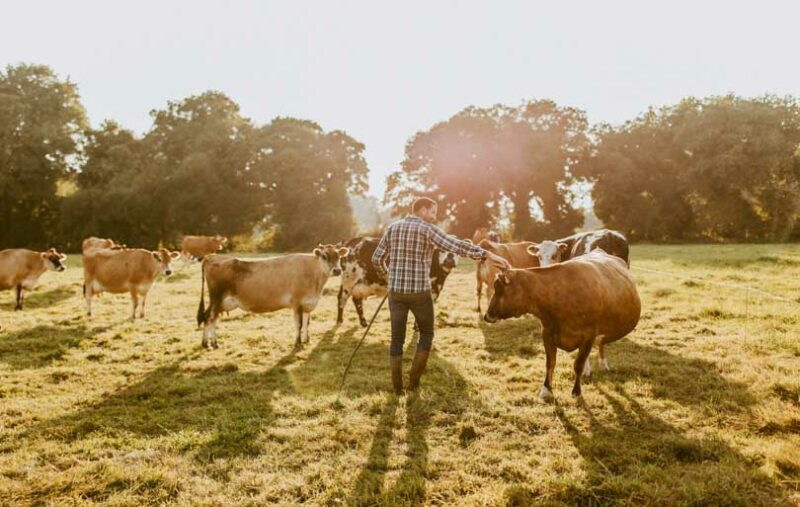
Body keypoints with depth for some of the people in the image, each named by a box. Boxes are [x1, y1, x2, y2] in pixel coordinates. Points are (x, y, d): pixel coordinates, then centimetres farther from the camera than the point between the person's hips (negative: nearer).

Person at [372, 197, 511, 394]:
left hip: (396, 291, 4)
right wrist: (487, 254, -25)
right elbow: (456, 246, -21)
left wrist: (385, 274, 31)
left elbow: (377, 258, 11)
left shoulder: (392, 228, 7)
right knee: (426, 333, 17)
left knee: (397, 338, 11)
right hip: (420, 292, -4)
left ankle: (397, 386, 13)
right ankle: (414, 378, 16)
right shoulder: (427, 229, -8)